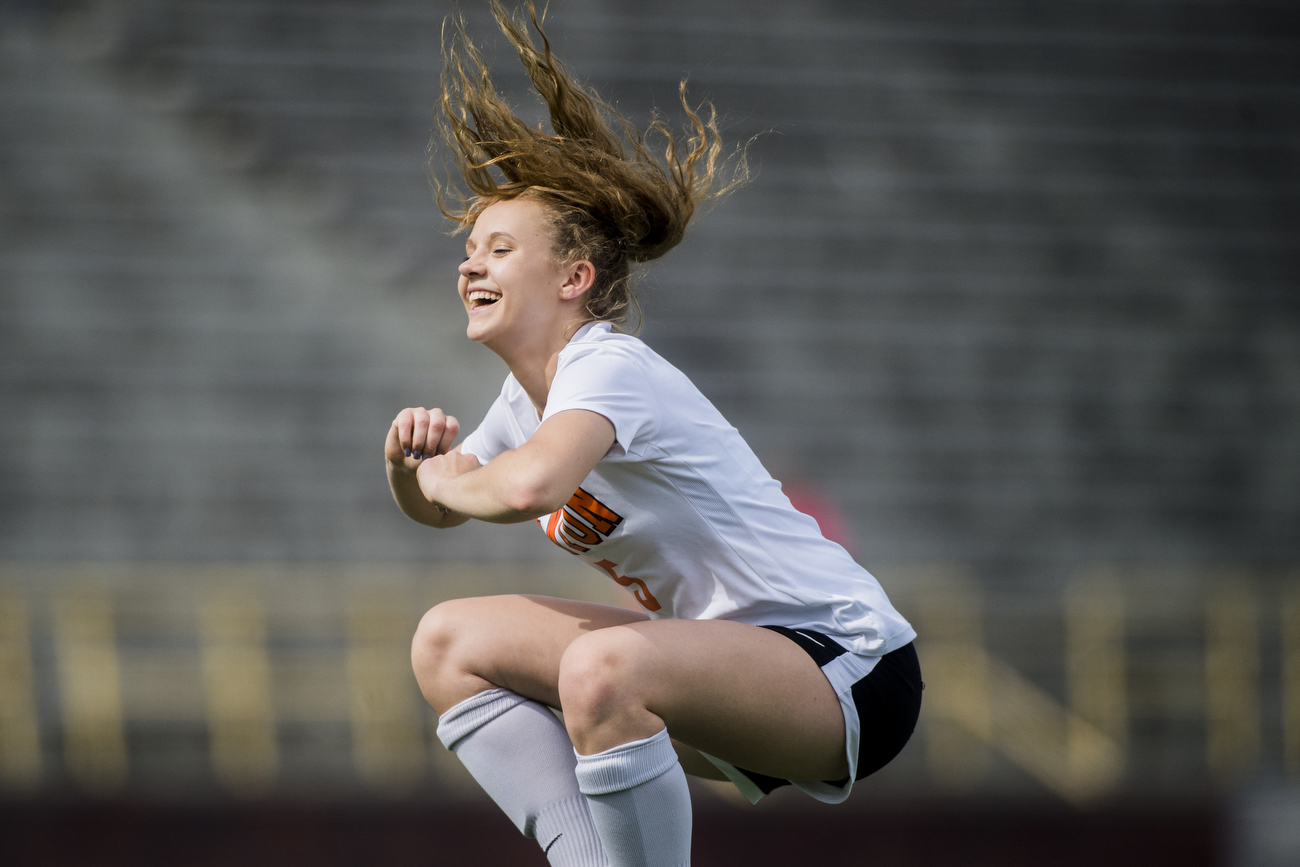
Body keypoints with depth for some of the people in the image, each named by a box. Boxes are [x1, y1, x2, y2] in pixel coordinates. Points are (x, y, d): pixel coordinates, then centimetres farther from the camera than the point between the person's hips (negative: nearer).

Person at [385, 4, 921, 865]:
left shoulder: (608, 368, -18)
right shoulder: (529, 391, 10)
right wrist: (412, 463, 1)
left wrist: (450, 477, -16)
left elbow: (530, 483, -39)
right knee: (450, 642, 8)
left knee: (603, 666, -38)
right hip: (735, 678, 10)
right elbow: (439, 509, 25)